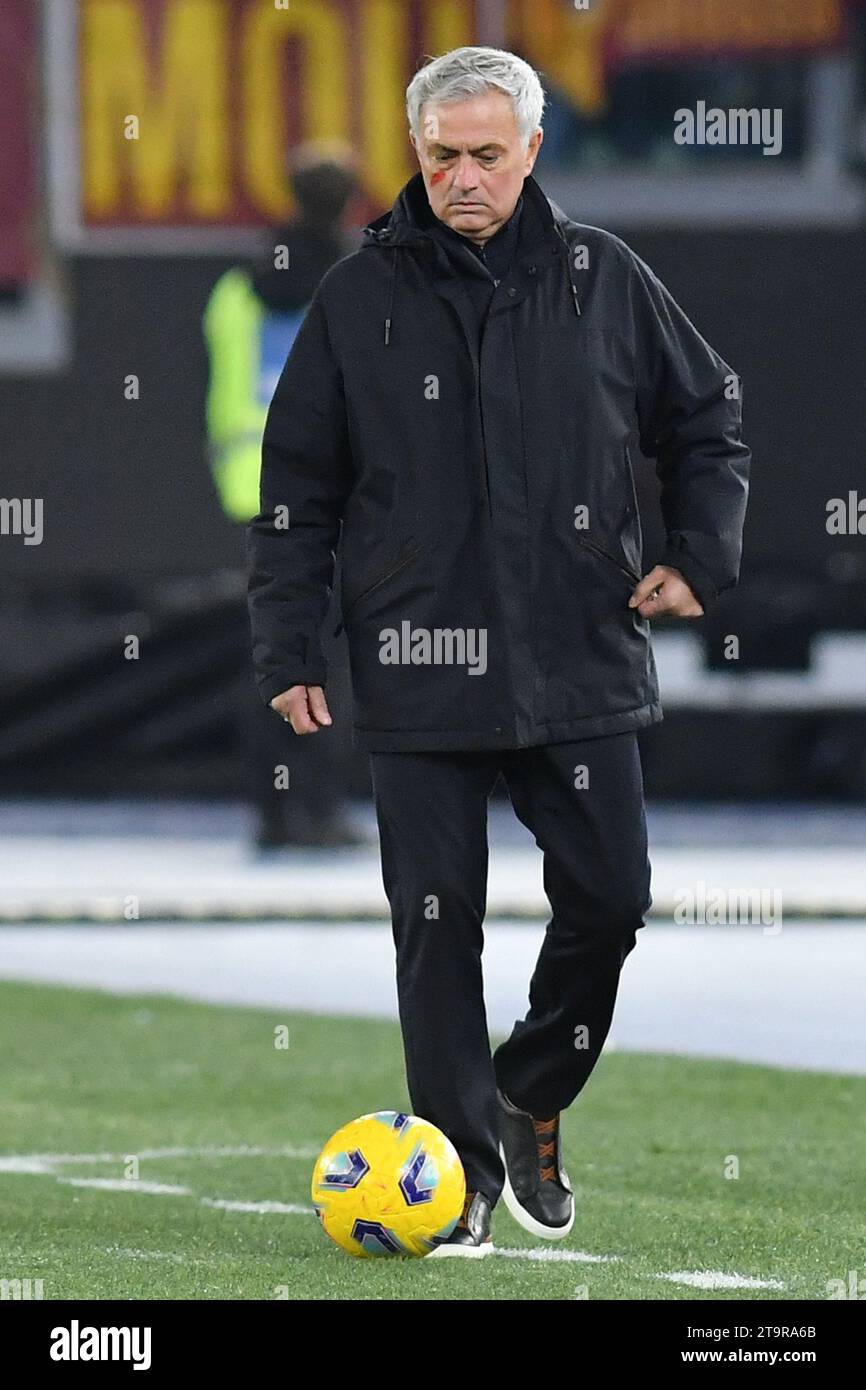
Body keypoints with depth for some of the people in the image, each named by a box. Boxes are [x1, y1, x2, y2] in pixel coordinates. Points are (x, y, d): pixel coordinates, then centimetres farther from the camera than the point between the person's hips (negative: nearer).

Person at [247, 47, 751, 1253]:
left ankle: (531, 1099, 25)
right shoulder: (360, 298, 1)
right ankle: (463, 1168, 7)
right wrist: (288, 651, 2)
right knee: (437, 922, -1)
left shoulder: (603, 279, 4)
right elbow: (297, 487, 6)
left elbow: (707, 416, 16)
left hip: (582, 658, 1)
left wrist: (702, 556, 3)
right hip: (418, 669, -1)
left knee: (608, 900, 0)